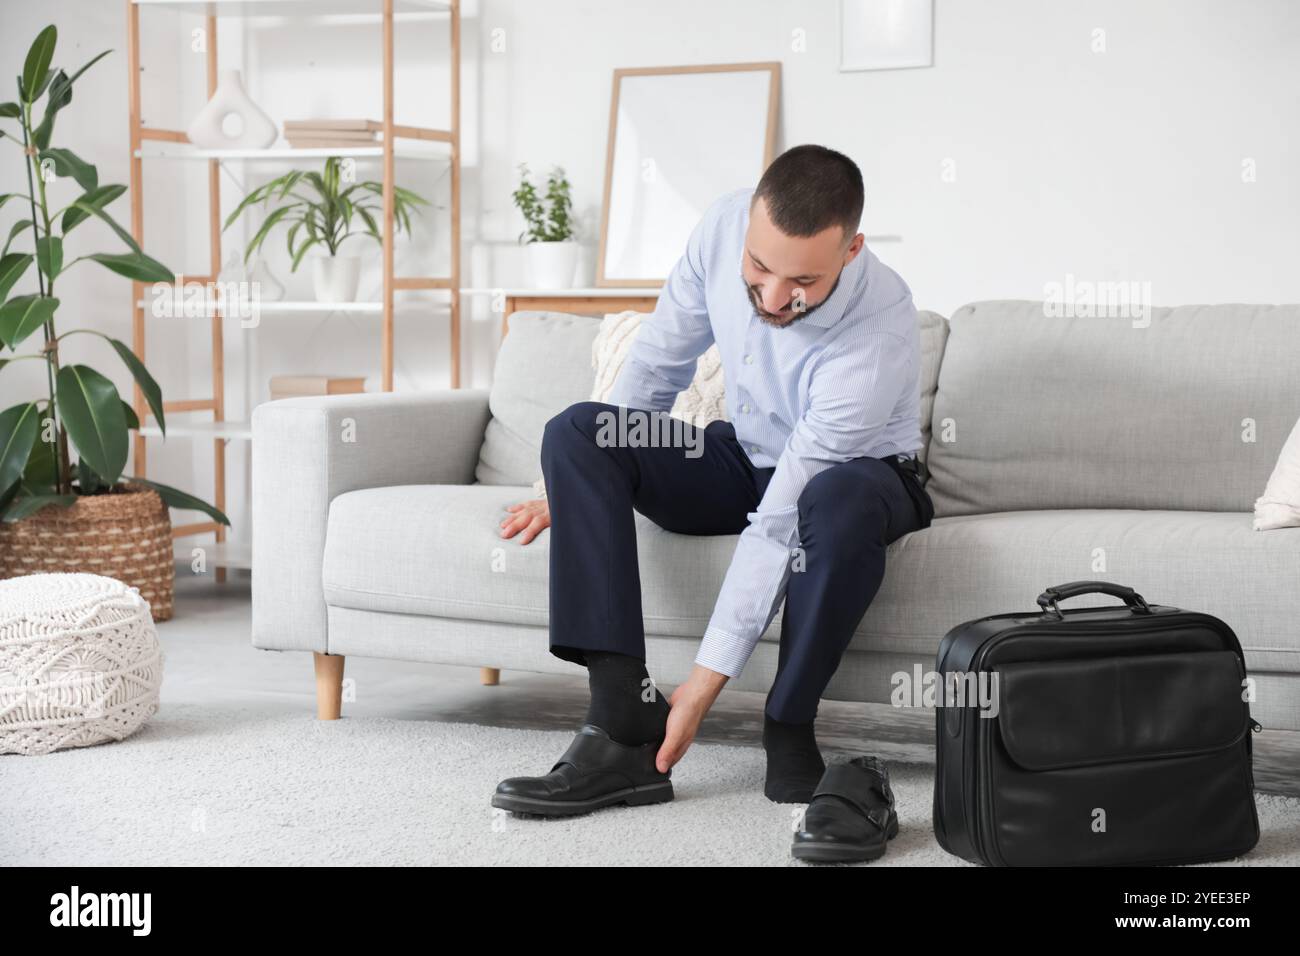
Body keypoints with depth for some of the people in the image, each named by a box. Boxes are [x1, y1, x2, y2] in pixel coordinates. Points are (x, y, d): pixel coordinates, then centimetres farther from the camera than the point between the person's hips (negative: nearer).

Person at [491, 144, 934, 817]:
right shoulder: (725, 224, -20)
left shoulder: (877, 336, -36)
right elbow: (662, 356, -1)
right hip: (746, 457, 6)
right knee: (576, 430, -18)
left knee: (839, 501, -42)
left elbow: (780, 526, -35)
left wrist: (704, 683, -32)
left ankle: (789, 730, -19)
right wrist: (578, 483, 3)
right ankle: (625, 732, -28)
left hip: (854, 470, -5)